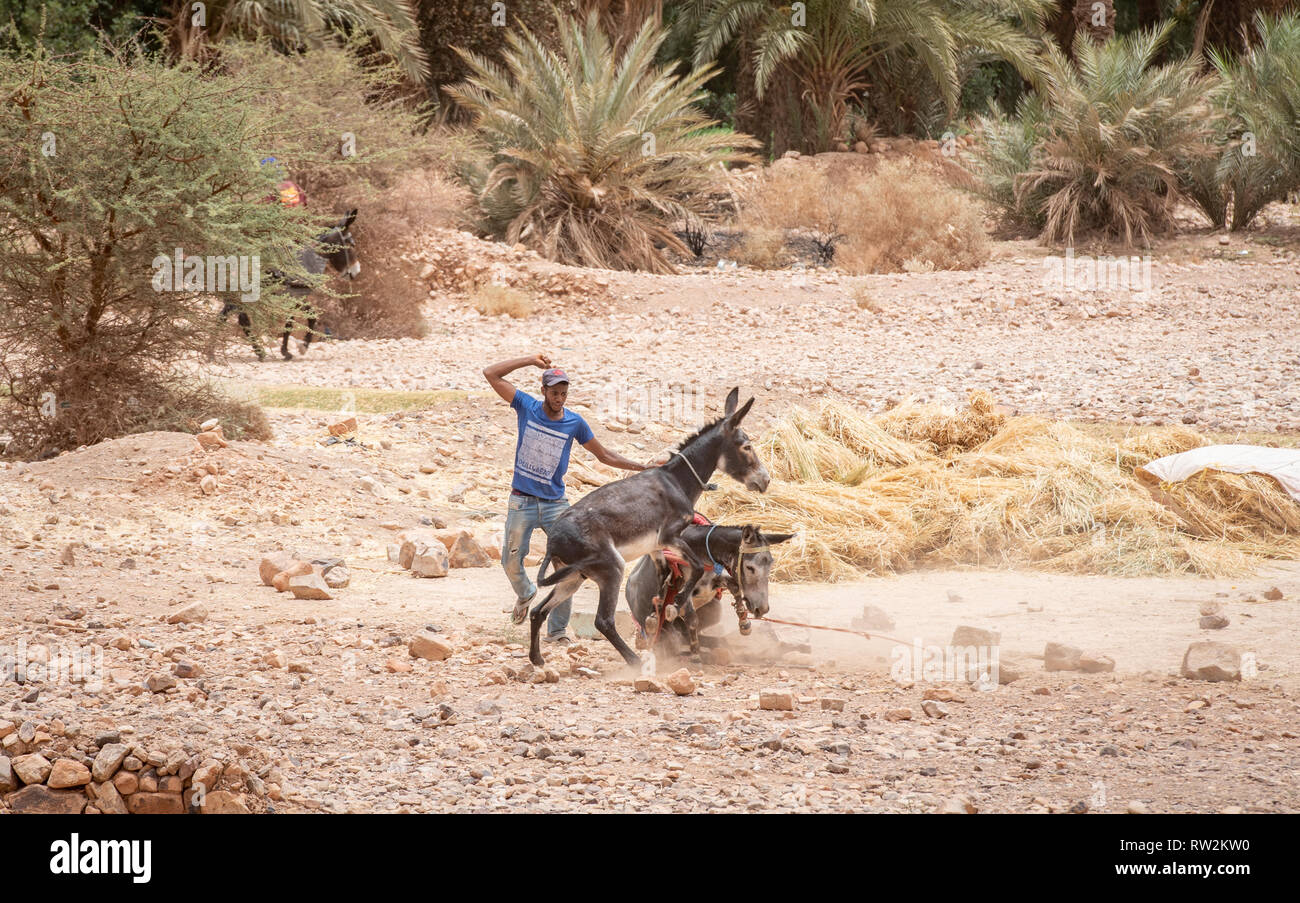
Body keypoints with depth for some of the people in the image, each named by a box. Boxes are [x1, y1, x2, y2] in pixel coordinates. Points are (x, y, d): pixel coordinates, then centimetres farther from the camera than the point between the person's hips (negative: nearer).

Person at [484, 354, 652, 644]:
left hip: (556, 503, 0)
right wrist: (530, 361, -9)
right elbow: (491, 374, -6)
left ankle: (557, 630, 0)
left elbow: (604, 455, 9)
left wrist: (642, 467, 2)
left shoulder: (575, 422, 0)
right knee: (511, 562, 3)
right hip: (522, 501, 0)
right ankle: (525, 594, 38)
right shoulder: (526, 407, -2)